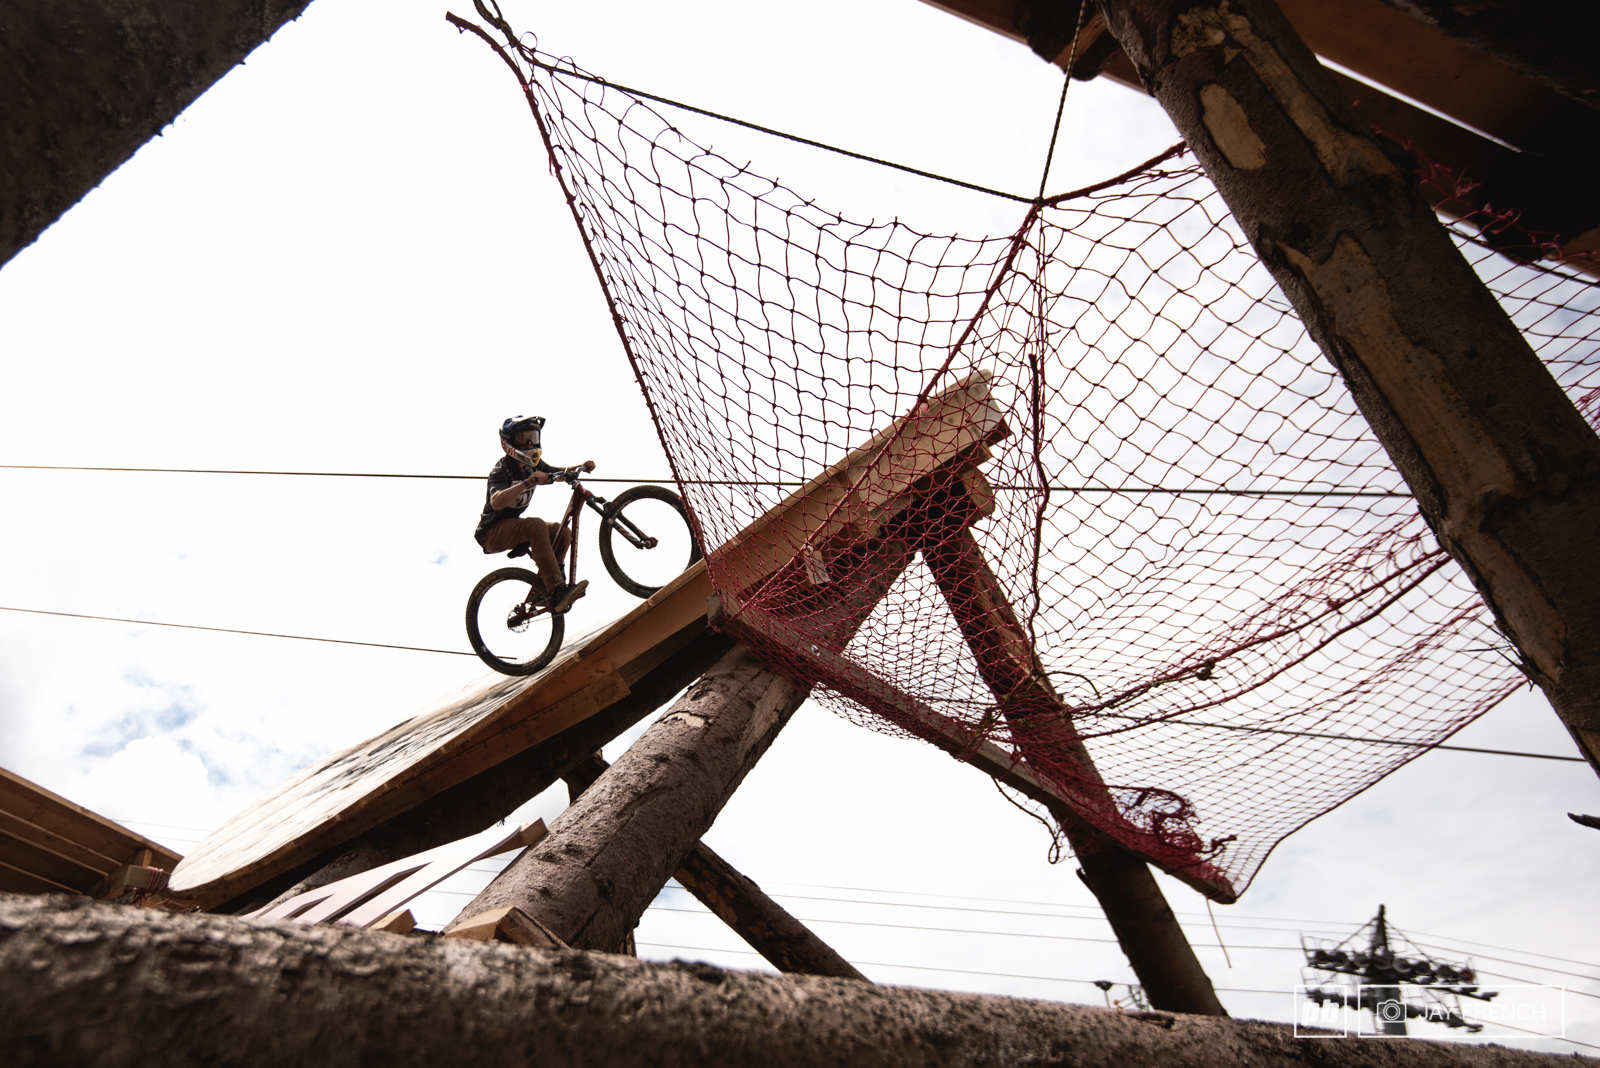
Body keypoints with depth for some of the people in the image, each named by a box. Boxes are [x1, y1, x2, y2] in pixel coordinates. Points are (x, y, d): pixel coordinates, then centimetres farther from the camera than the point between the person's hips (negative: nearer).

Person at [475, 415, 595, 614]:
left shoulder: (532, 465, 3)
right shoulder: (501, 470, -20)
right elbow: (496, 502, -39)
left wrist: (582, 467, -3)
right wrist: (527, 482, -51)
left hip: (512, 527, 8)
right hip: (492, 533, -8)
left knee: (562, 533, -7)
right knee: (537, 526, -33)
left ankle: (544, 585, -2)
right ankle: (556, 591, -39)